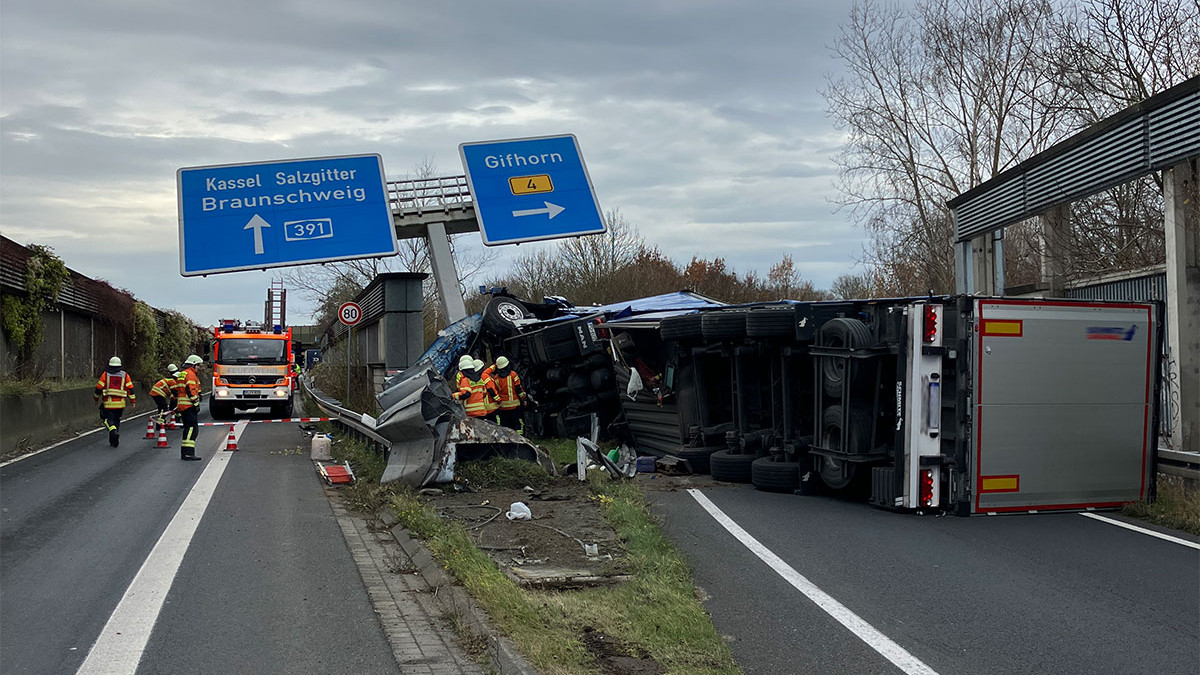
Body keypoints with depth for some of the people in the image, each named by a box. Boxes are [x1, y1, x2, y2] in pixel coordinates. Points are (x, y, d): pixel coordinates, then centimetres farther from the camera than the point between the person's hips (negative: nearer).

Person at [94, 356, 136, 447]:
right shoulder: (125, 375, 5)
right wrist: (133, 401, 7)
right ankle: (114, 441, 16)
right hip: (120, 404, 2)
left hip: (108, 403, -2)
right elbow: (130, 389, 1)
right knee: (116, 420, 14)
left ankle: (113, 431, -27)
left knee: (108, 419, 3)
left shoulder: (105, 374, 0)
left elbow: (99, 388, 1)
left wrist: (96, 398, 18)